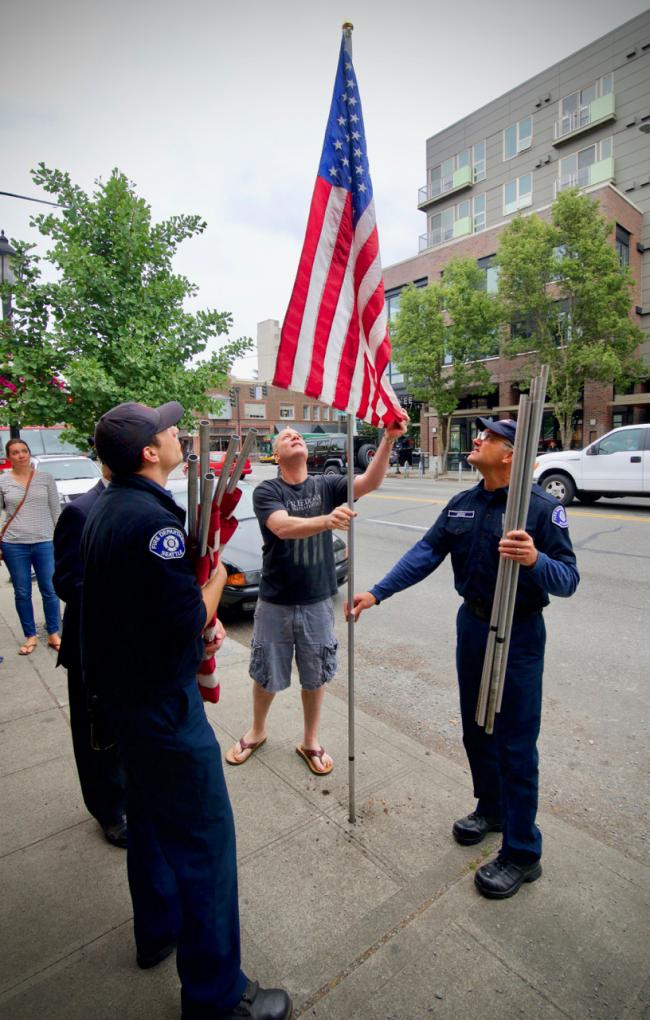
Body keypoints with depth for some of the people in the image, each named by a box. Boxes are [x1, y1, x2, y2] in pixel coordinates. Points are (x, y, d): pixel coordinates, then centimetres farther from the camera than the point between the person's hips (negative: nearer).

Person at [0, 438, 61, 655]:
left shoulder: (45, 478, 2)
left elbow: (56, 511, 5)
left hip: (45, 543, 0)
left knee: (50, 591, 5)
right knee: (22, 594, 8)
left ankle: (53, 634, 19)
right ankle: (30, 636, 22)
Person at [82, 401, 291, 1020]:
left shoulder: (106, 510, 6)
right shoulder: (153, 519, -26)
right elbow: (191, 621, -24)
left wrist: (200, 618, 6)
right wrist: (216, 576, -6)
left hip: (123, 689, 10)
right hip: (163, 702, -10)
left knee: (150, 815, 26)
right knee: (204, 837, 5)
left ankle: (158, 929, 47)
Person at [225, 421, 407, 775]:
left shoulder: (326, 485, -4)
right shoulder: (266, 491, -11)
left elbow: (370, 482, -20)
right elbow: (283, 527, -30)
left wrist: (388, 439, -35)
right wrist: (326, 520, -48)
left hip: (317, 602, 2)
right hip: (275, 603, -1)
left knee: (315, 677, 17)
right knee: (266, 674, 17)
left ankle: (310, 742, 40)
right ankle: (257, 731, 45)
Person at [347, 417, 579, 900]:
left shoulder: (542, 507, -16)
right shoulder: (462, 504, 2)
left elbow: (568, 578, -18)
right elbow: (426, 552, -2)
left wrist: (535, 560, -41)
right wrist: (378, 592, -10)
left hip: (519, 634, -6)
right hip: (472, 624, 6)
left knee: (515, 744, 5)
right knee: (476, 728, 20)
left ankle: (522, 853, 26)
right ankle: (492, 808, 45)